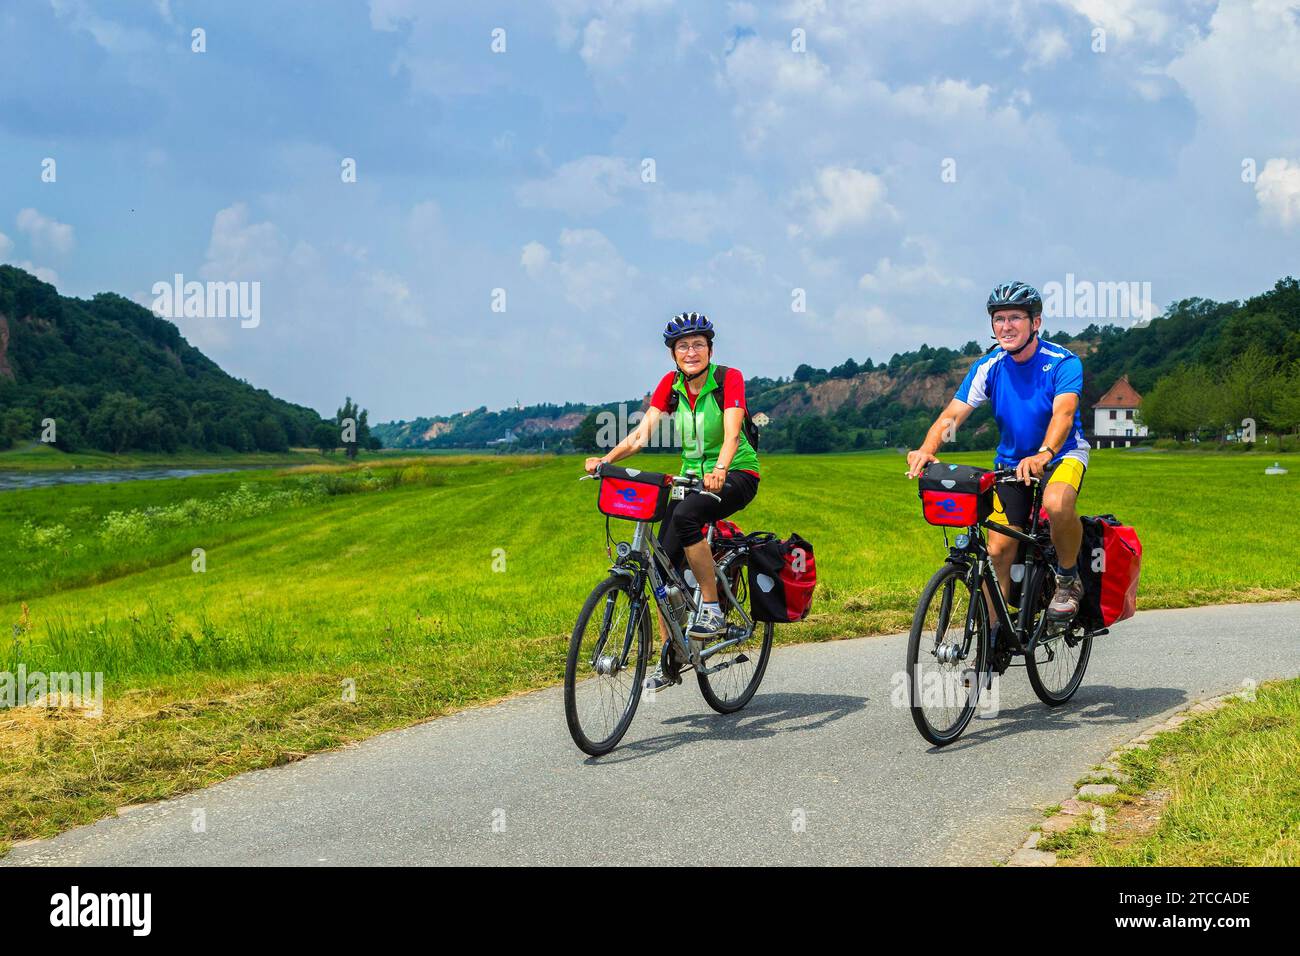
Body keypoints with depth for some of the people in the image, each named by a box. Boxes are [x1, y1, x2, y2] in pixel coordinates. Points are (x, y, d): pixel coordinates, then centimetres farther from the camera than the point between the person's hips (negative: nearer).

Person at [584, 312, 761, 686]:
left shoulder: (729, 379, -14)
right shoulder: (670, 384, 0)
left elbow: (731, 434, -28)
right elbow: (641, 433, -8)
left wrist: (719, 469, -47)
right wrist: (605, 459, -24)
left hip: (737, 475, -5)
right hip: (693, 475, 5)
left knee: (685, 516, -35)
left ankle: (712, 608, -22)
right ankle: (670, 658, 3)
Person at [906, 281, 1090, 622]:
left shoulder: (1063, 362, -19)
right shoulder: (988, 367, -10)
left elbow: (1063, 413, -35)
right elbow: (952, 414, -19)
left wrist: (1044, 453, -56)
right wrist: (926, 449, -40)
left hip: (1063, 452, -3)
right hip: (1011, 459, 4)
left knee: (1057, 504, -36)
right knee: (999, 549, -7)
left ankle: (1068, 578, -9)